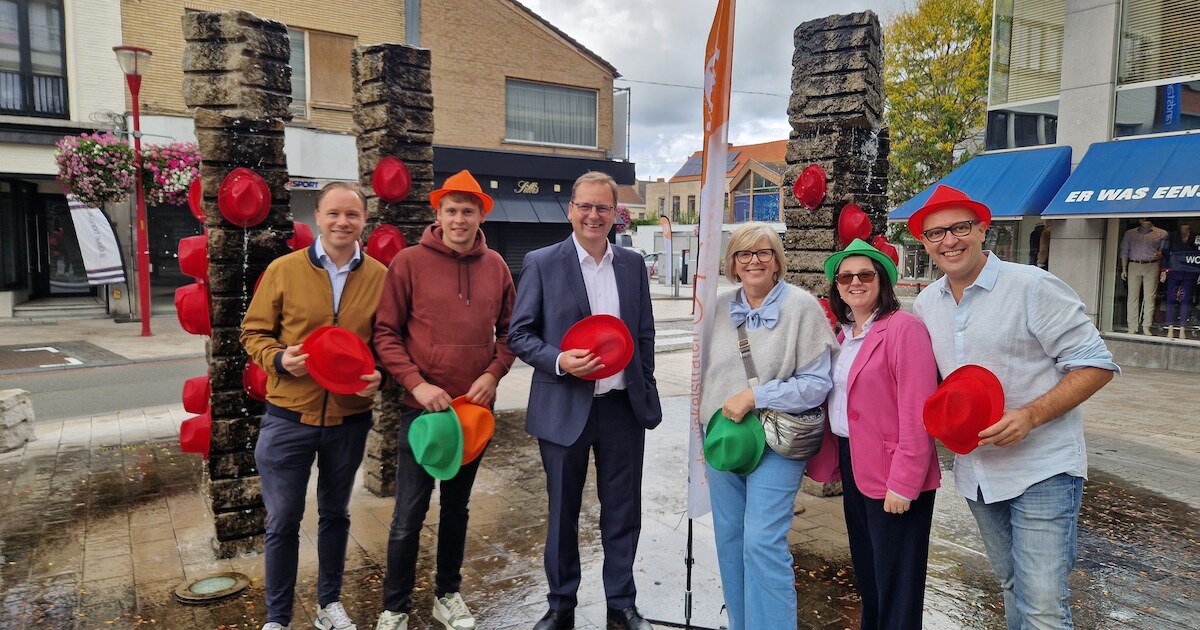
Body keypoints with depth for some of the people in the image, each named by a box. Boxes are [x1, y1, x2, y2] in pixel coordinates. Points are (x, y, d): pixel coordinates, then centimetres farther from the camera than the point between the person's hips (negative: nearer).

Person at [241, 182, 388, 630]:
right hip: (288, 418, -1)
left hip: (349, 420, 2)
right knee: (282, 521, 9)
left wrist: (379, 376, -14)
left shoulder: (379, 277, -3)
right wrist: (279, 358, -17)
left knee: (335, 514, 19)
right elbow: (254, 332, 2)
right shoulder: (283, 270, -5)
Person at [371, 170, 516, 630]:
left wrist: (493, 374, -6)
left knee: (457, 507, 17)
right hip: (422, 406, -3)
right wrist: (416, 384, -16)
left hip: (475, 406, 3)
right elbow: (386, 332, -6)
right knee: (409, 514, 3)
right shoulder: (409, 262, -7)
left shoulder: (495, 266, 3)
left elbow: (508, 329, 10)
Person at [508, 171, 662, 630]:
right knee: (563, 513, 12)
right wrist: (560, 361, -20)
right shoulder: (542, 263, -4)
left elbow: (645, 334, 13)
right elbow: (519, 335, -4)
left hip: (623, 406, 3)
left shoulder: (633, 265, 7)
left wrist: (646, 392, 10)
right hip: (565, 409, -2)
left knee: (623, 512, 13)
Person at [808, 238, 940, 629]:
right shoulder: (845, 333, 10)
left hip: (891, 475, -8)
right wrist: (829, 460, 7)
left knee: (895, 582, 5)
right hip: (852, 464, 8)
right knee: (865, 569, 22)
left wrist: (903, 483, -21)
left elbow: (916, 414, -19)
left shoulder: (904, 328, -15)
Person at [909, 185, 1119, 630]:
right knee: (1011, 584, 21)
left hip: (1042, 470, -5)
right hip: (975, 469, 6)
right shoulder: (925, 304, 4)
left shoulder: (1034, 287, -13)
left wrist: (1030, 415, -24)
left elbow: (1096, 365, -11)